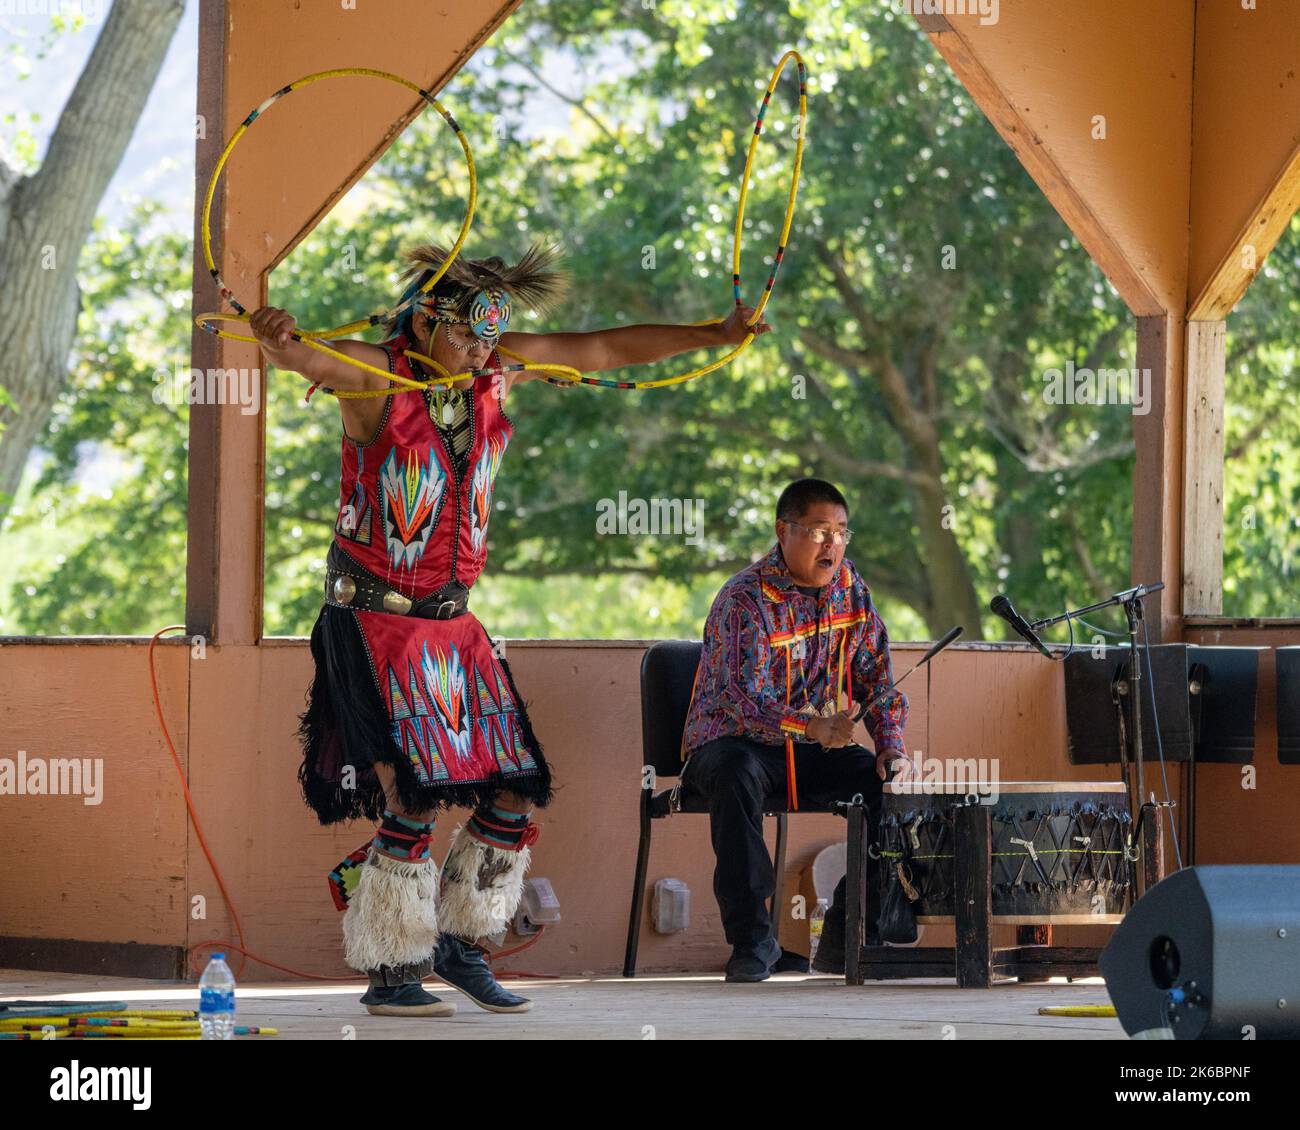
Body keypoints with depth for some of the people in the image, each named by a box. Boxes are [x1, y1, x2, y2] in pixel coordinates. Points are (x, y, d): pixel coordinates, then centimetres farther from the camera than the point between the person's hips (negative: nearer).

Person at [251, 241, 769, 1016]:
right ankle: (391, 973, -3)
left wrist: (714, 337, 13)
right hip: (374, 622, -7)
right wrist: (276, 337, -60)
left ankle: (458, 943, 21)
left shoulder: (495, 369, 3)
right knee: (416, 798, -15)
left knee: (515, 793, 5)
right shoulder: (377, 377, -15)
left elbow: (604, 352, 11)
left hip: (452, 621, 7)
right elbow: (303, 357, -37)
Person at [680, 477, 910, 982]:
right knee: (738, 774, -39)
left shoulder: (849, 586, 3)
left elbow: (877, 675, 7)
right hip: (731, 742, -6)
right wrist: (813, 727, -48)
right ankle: (752, 936, -32)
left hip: (812, 751, 6)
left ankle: (844, 939, -8)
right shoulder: (746, 599, -18)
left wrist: (891, 745, -10)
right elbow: (744, 700, -30)